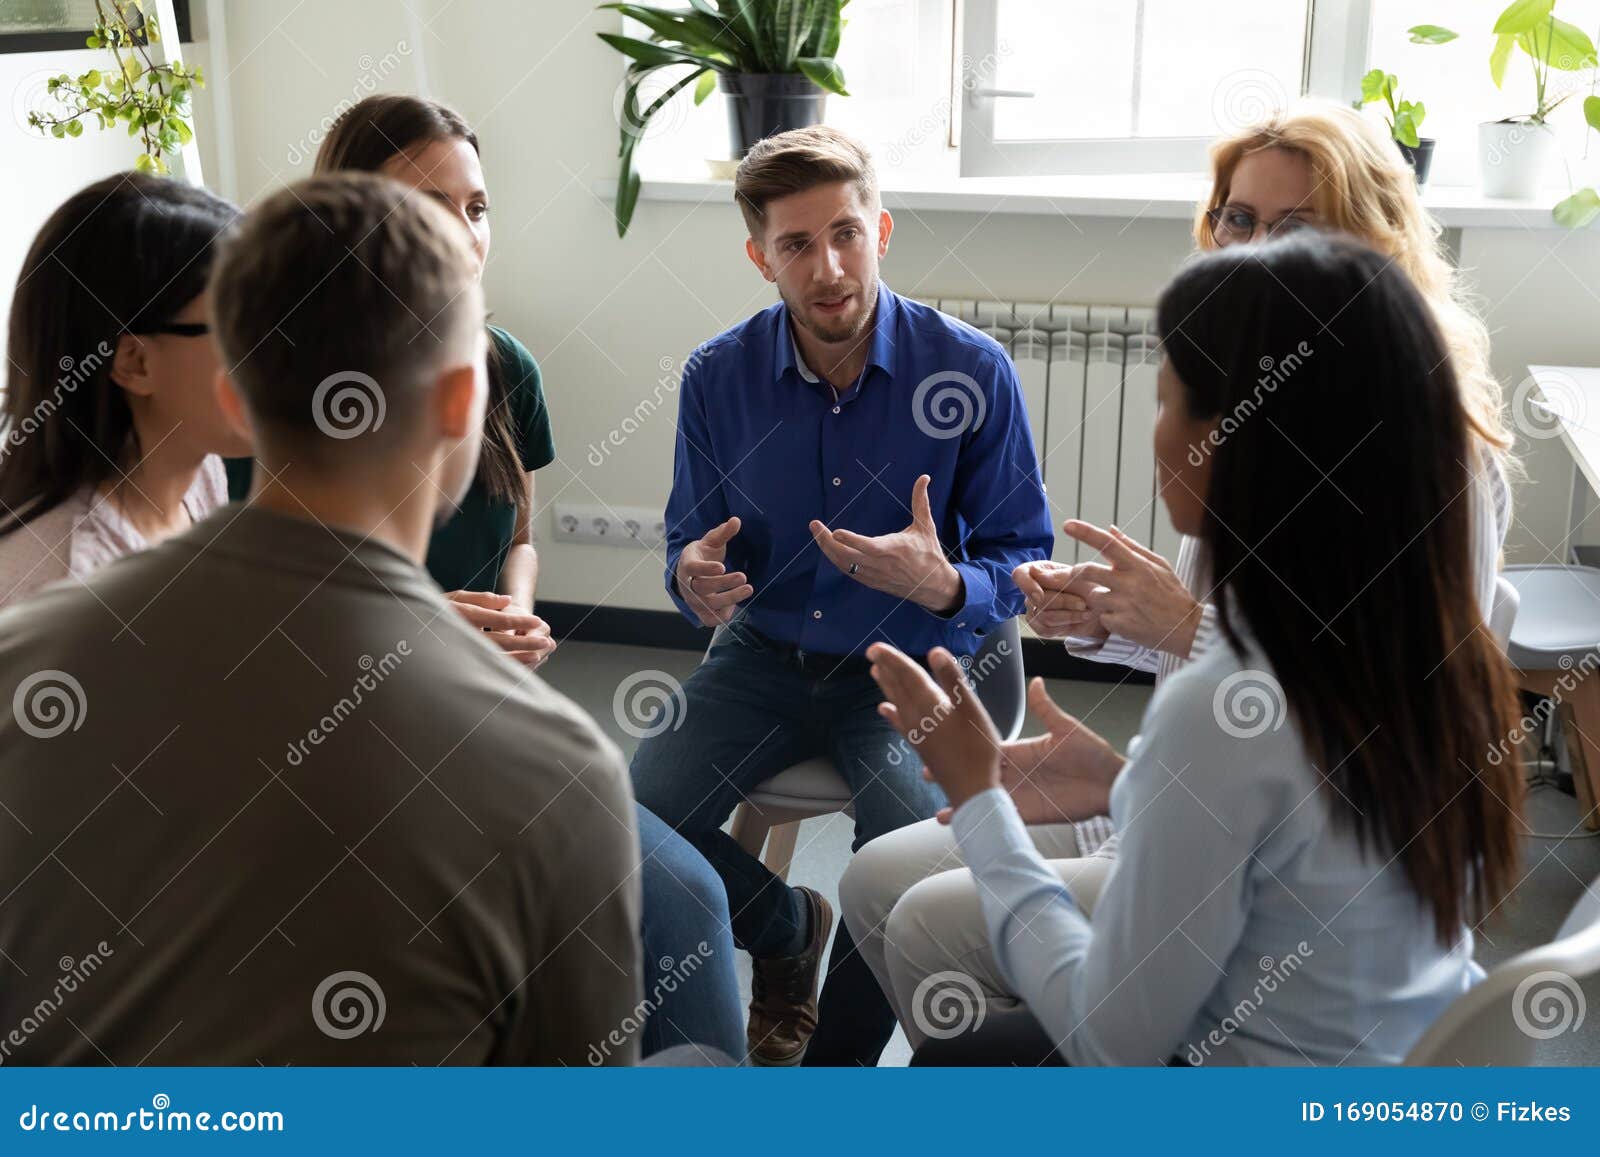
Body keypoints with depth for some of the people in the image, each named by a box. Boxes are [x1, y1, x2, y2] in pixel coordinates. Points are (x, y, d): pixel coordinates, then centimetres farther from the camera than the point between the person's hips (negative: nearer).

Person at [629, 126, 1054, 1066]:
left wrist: (943, 585, -31)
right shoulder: (719, 376, -5)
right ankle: (788, 928, 16)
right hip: (766, 657, 3)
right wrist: (695, 579, -19)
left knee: (911, 842, -32)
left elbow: (1023, 562, -7)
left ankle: (836, 1059, 1)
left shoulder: (974, 370, -13)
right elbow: (693, 540, 7)